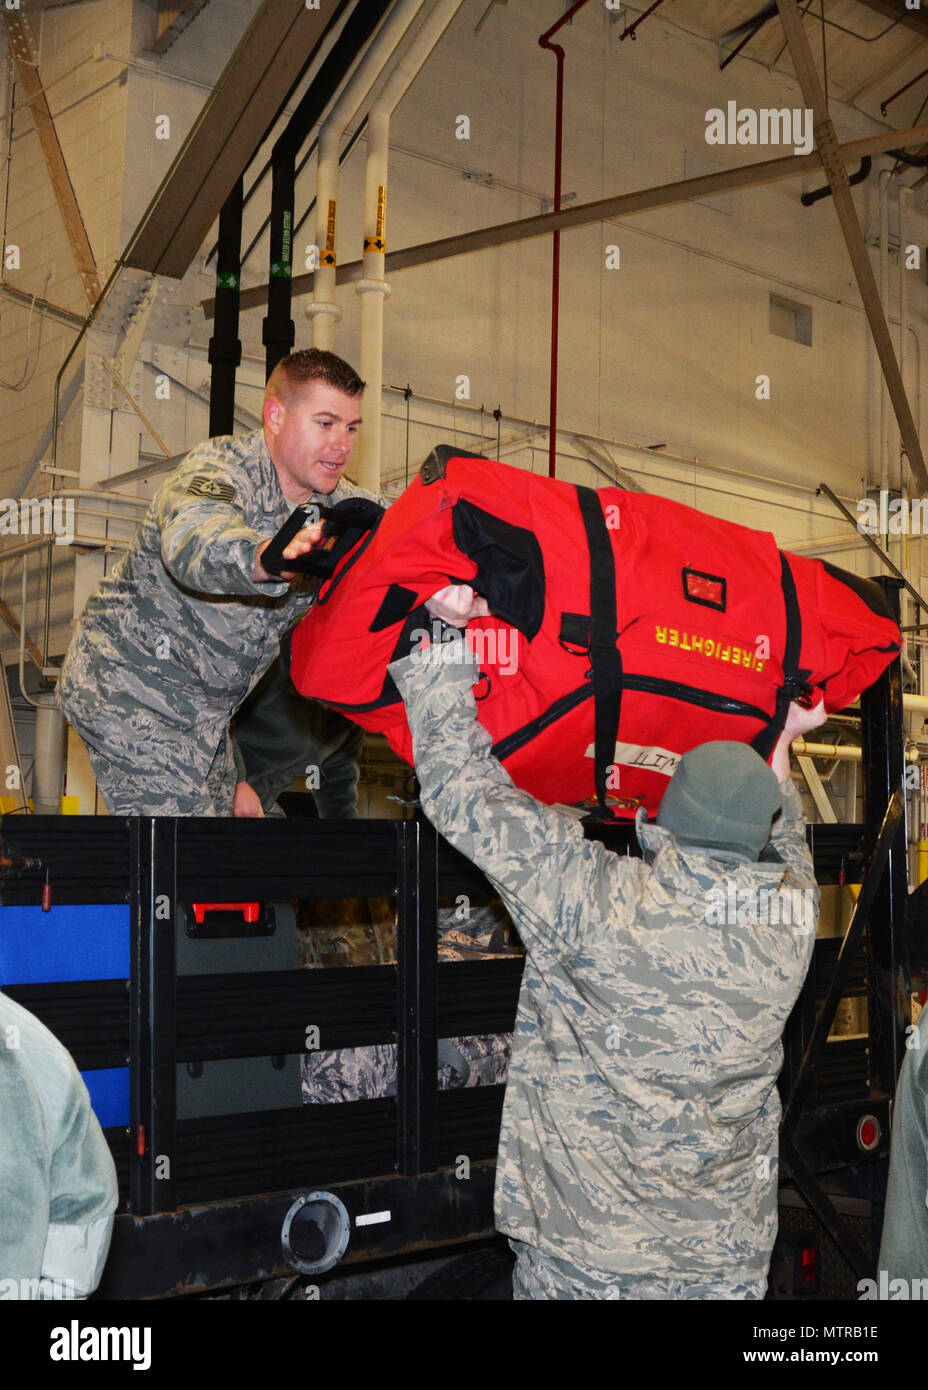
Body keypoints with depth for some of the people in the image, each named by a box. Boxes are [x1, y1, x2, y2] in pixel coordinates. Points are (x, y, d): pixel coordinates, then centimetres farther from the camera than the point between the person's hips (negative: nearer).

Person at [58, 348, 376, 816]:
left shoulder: (341, 505, 1)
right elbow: (194, 541, -44)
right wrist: (266, 558, -68)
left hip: (207, 706, 8)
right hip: (131, 684, -8)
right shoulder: (220, 468, -23)